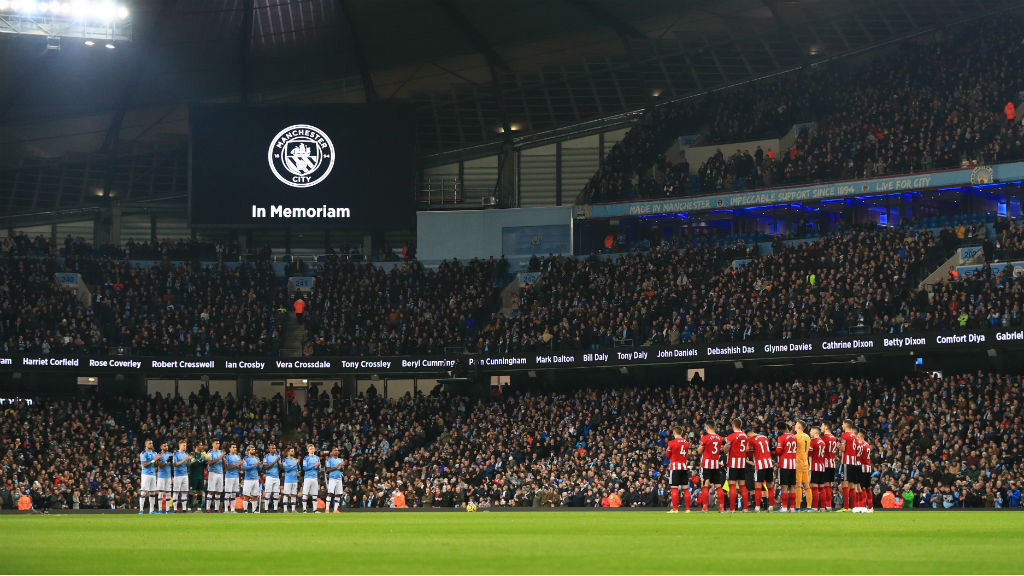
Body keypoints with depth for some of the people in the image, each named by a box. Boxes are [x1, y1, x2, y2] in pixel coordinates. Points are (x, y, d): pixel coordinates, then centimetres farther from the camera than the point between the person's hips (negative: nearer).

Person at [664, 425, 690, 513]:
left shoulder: (672, 442, -8)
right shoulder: (686, 442, 7)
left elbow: (667, 455, 1)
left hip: (675, 467, -5)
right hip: (684, 467, 5)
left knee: (674, 488, -4)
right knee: (685, 488, 7)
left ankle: (675, 509, -8)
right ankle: (688, 509, 7)